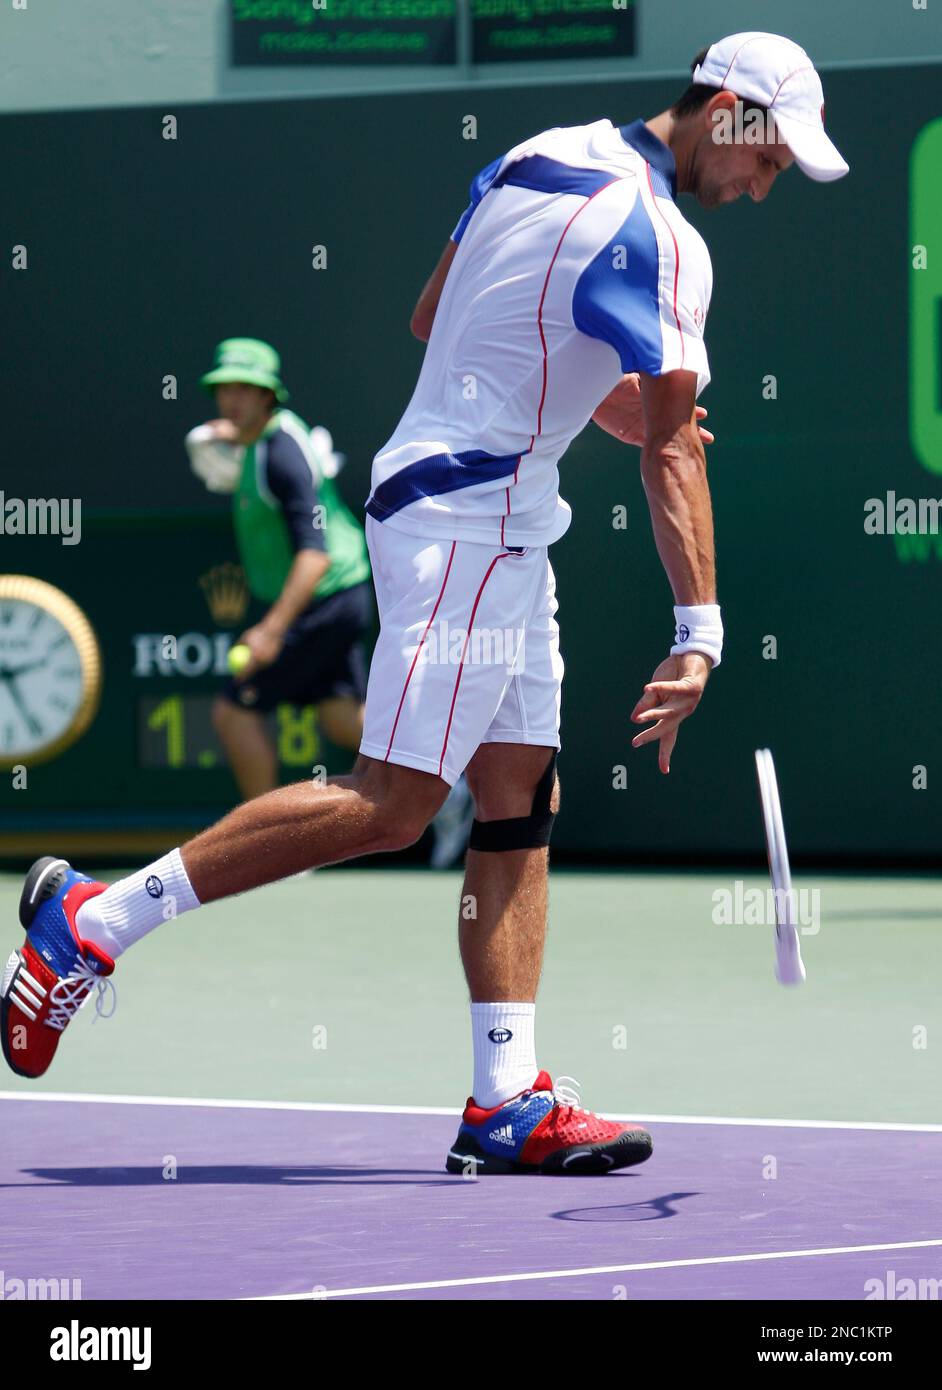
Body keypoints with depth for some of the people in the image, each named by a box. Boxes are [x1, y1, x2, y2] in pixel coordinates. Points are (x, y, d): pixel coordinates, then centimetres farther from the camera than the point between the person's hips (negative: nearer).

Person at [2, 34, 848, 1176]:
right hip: (466, 515, -10)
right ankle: (96, 919, -7)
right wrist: (700, 633, -14)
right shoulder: (658, 242, -15)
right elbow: (672, 459, -16)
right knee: (392, 804, -11)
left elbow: (431, 319, 20)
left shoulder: (536, 158, 11)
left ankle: (506, 1101, 2)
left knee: (519, 802, 6)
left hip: (503, 531, 10)